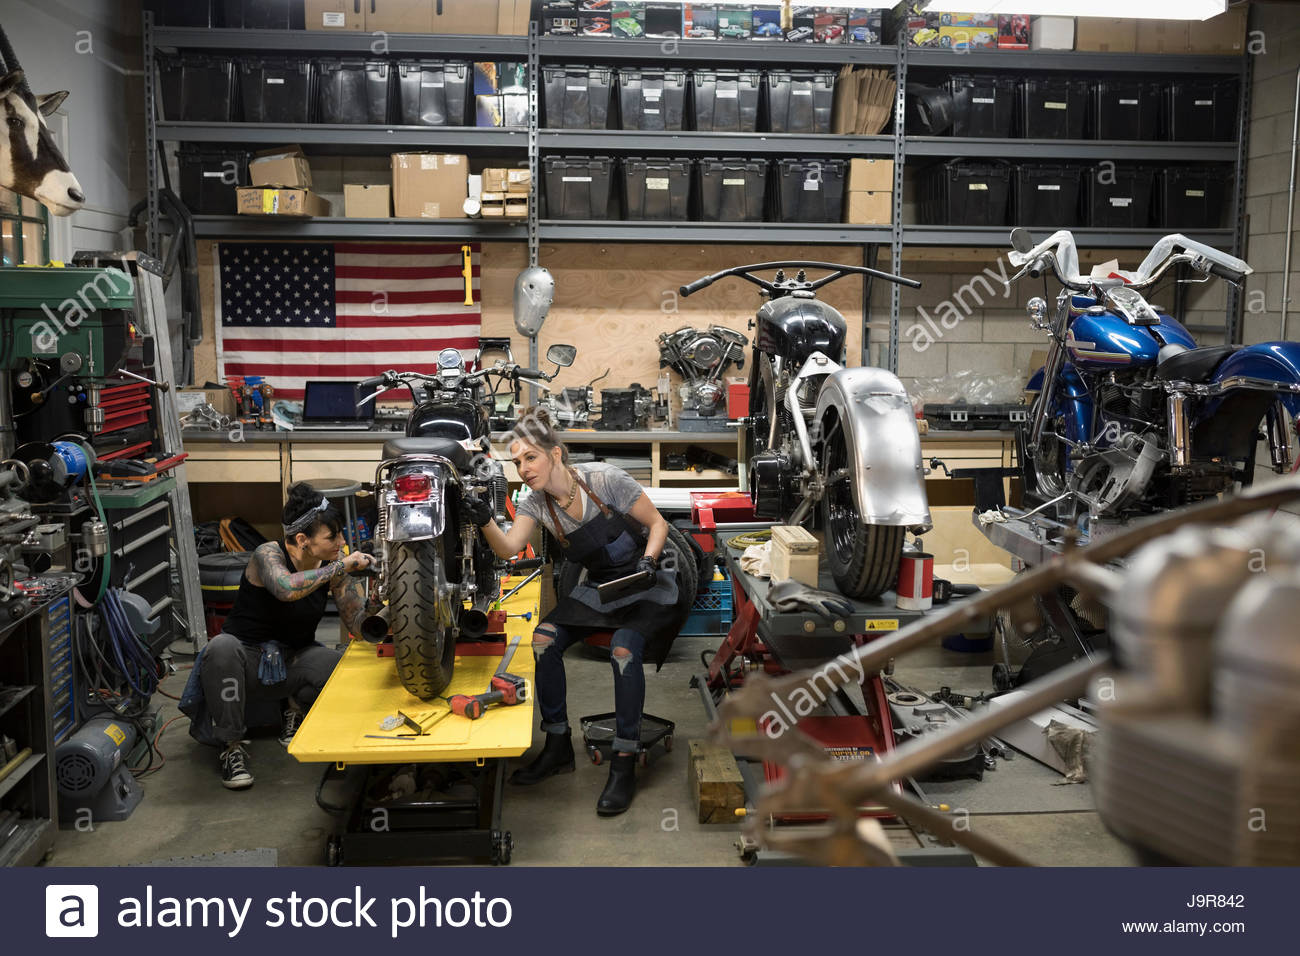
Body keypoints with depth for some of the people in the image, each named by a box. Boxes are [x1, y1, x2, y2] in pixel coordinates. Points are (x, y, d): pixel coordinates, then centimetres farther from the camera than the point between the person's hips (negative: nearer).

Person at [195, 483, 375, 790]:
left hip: (293, 661, 4)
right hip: (247, 657, -3)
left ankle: (296, 713, 7)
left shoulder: (332, 568, -5)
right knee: (222, 647, -39)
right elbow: (286, 588, -43)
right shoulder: (268, 554, -19)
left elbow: (358, 625, -4)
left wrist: (357, 577, -19)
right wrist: (341, 566, -35)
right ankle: (231, 747, -22)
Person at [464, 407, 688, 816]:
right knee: (543, 640, -17)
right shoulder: (535, 503, -4)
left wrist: (648, 561, -26)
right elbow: (509, 548, -20)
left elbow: (657, 523, -10)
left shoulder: (605, 479, -19)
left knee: (623, 650, -31)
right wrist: (485, 522, -38)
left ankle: (624, 764, -18)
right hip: (596, 588, 5)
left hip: (645, 587, -5)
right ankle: (558, 747, 0)